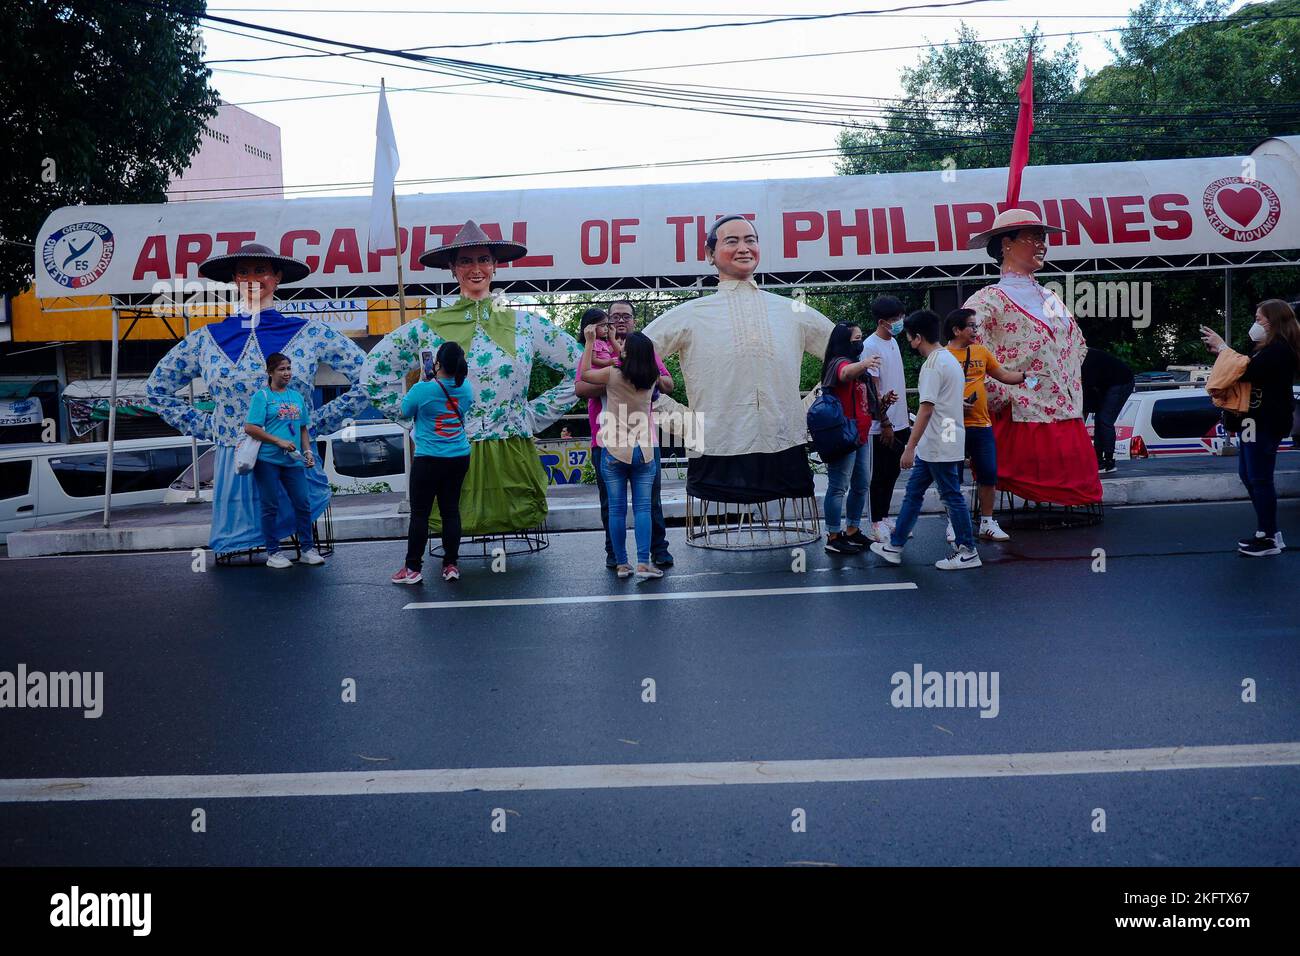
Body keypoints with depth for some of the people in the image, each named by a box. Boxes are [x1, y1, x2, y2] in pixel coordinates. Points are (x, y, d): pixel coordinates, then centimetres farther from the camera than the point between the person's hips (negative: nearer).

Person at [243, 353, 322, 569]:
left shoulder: (297, 397, 14)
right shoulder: (262, 396, -3)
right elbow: (249, 428, -10)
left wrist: (307, 451, 9)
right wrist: (278, 441, -14)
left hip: (293, 460, 5)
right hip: (267, 460, -5)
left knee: (303, 503, 5)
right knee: (270, 506, 2)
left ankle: (307, 549, 16)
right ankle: (272, 553, 11)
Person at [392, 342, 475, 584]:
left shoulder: (423, 389, -15)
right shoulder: (466, 388, 0)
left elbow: (404, 412, 2)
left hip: (429, 460, -5)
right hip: (459, 458, 5)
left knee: (420, 513, 3)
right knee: (451, 510, 11)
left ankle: (413, 569, 7)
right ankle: (451, 565, 13)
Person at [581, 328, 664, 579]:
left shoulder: (613, 375, -9)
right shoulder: (651, 379, 2)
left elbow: (585, 374, 8)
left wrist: (589, 342, 14)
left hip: (615, 452, -2)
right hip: (644, 452, 2)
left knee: (617, 509, 4)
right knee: (642, 508, 2)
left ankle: (621, 564, 7)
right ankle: (643, 563, -5)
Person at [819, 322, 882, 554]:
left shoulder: (855, 363, 19)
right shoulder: (839, 363, -12)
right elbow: (847, 372, -39)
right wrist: (864, 364, -59)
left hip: (861, 435, 10)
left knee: (861, 485, 15)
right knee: (839, 487, -5)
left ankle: (853, 531, 26)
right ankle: (833, 537, 1)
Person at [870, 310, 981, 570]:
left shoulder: (932, 365, -18)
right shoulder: (950, 359, 13)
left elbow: (926, 409, -23)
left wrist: (909, 448, -22)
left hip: (939, 446, -10)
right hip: (933, 446, 10)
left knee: (952, 496, 0)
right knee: (913, 491, 13)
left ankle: (968, 552, 10)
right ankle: (895, 545, 19)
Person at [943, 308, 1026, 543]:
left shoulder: (982, 352, 11)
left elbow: (1004, 376, 17)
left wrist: (1026, 375, 3)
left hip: (982, 425, 5)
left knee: (988, 475, 5)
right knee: (953, 478, 4)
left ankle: (987, 523, 18)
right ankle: (953, 524, 17)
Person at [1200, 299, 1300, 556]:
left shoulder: (1279, 350, -17)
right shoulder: (1271, 348, 17)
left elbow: (1246, 372, -25)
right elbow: (1250, 371, 13)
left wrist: (1222, 347, -15)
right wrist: (1221, 350, 4)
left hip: (1265, 423, -11)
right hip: (1257, 420, 11)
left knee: (1260, 479, -6)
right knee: (1247, 475, 15)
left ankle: (1270, 539, 3)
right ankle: (1268, 531, 23)